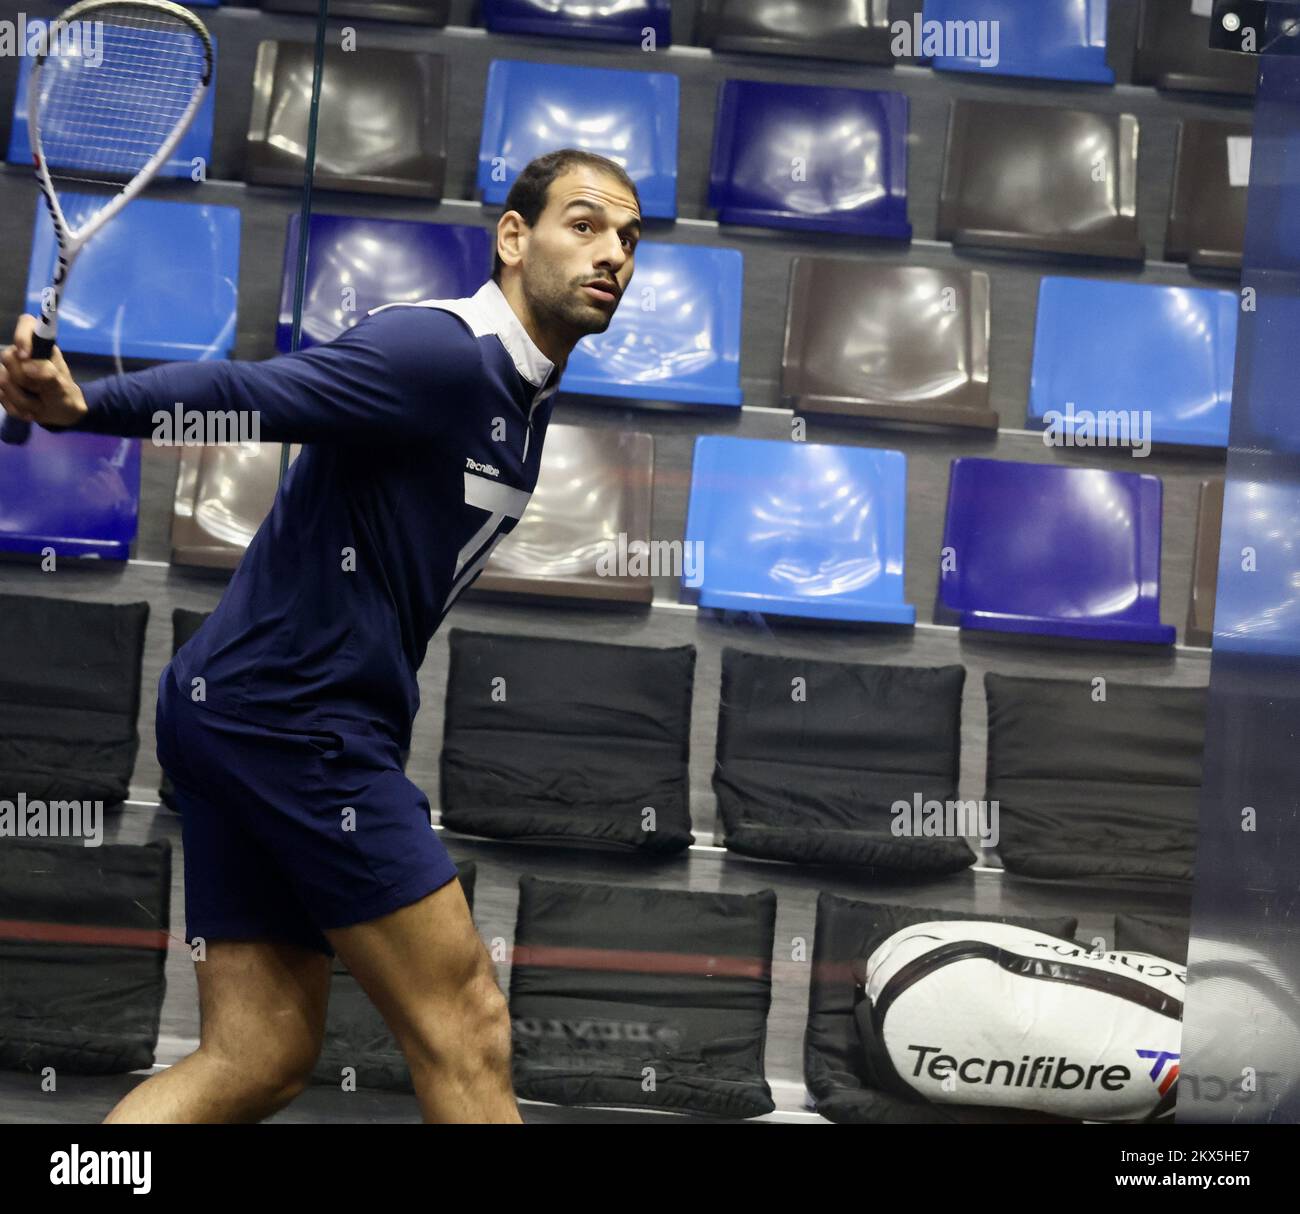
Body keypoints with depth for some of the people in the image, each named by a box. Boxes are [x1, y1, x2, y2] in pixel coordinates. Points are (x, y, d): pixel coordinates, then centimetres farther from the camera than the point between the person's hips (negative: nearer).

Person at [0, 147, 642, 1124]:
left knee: (258, 1059, 8)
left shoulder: (527, 396, 15)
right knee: (464, 1026, -2)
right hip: (292, 710, -10)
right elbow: (247, 393, -26)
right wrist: (83, 404, -39)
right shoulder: (438, 351, -14)